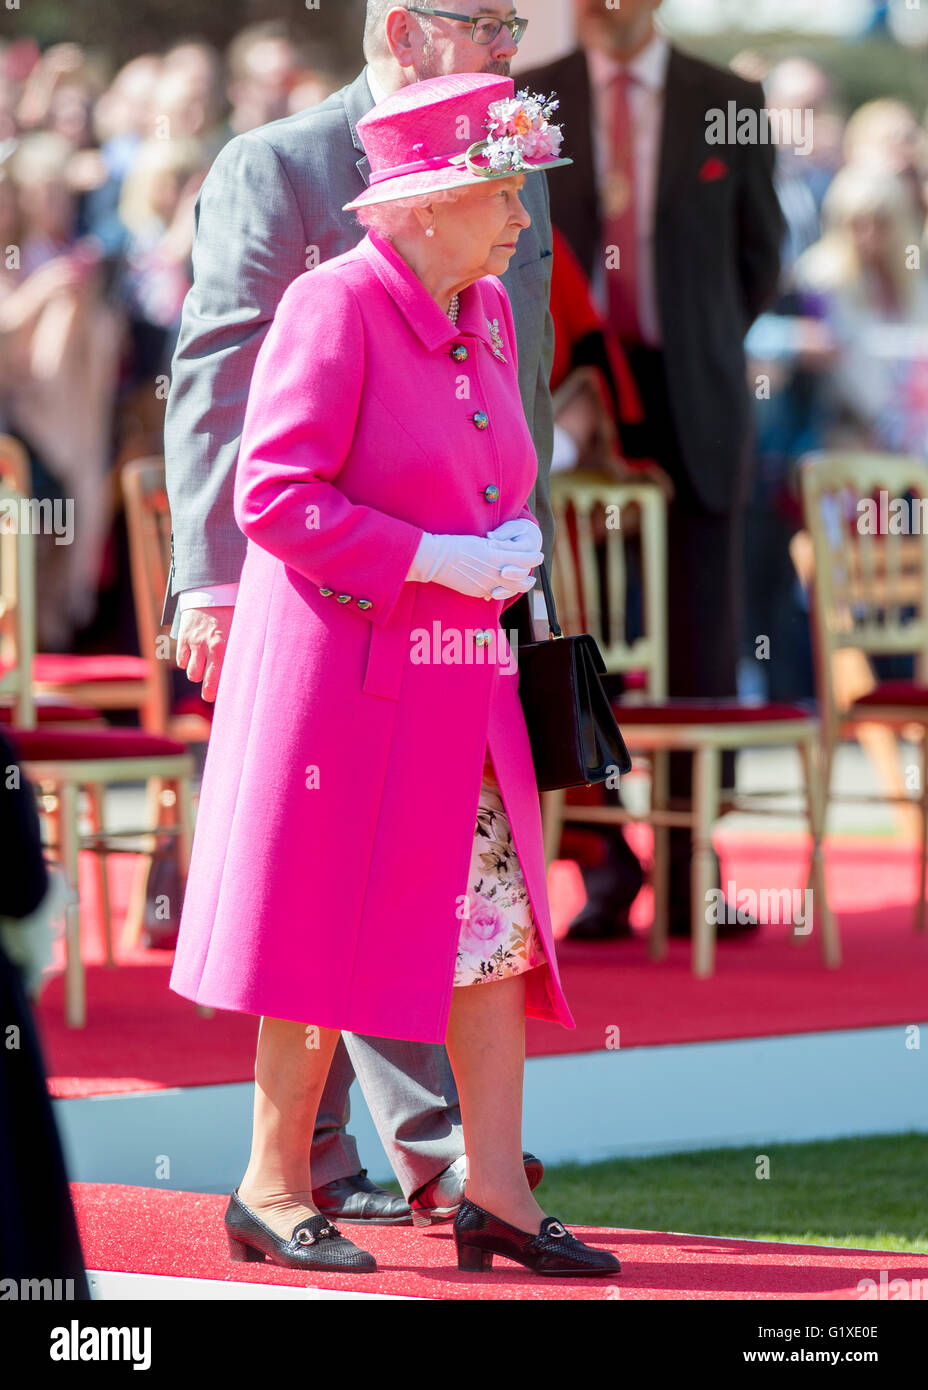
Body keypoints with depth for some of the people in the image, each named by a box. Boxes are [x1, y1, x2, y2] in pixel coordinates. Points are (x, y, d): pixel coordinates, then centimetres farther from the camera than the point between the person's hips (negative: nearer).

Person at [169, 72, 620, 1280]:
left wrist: (511, 546, 6)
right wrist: (438, 560, -19)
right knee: (328, 932, -1)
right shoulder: (334, 307, -14)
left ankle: (497, 1191, 9)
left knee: (497, 924, 5)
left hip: (460, 682, 8)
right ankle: (273, 1187, 11)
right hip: (341, 669, -8)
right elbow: (274, 496, -18)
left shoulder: (488, 314, 11)